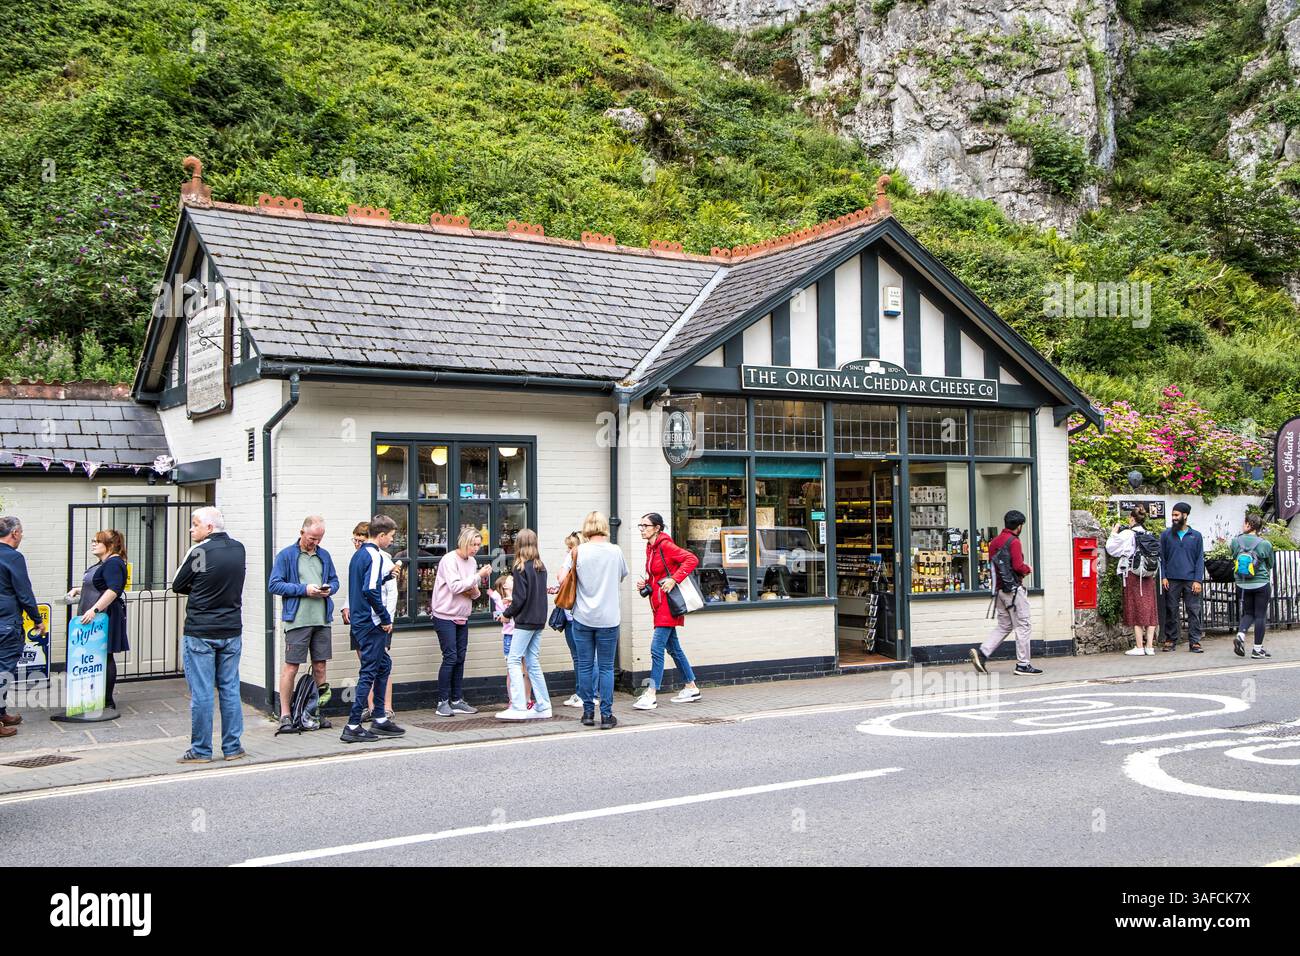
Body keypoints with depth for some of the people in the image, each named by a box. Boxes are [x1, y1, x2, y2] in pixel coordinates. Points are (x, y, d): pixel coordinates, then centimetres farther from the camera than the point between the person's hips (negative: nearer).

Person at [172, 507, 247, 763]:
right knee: (230, 689, 10)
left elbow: (177, 585, -2)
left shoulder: (199, 552, -12)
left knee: (201, 692, 1)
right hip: (232, 631, 5)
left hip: (200, 632, -5)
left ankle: (201, 750, 6)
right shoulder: (238, 549, 5)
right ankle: (232, 747, 14)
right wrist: (204, 589, 8)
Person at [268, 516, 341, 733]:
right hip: (297, 620, -5)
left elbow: (334, 580, 22)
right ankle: (285, 715, 7)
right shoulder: (286, 556, -2)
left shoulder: (324, 556, 14)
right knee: (291, 668, -2)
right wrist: (304, 589, -14)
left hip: (322, 620, 5)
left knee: (320, 667, 9)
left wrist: (329, 589, -2)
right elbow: (274, 585, -7)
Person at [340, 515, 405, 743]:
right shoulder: (375, 556, -15)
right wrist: (385, 619, -16)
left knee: (383, 665, 18)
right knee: (369, 672, -5)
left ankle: (380, 719, 23)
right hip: (372, 622, -10)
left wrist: (385, 577, 12)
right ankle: (353, 727, -4)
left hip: (359, 620, 10)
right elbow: (371, 590, -23)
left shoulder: (358, 554, 14)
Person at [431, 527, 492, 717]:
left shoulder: (472, 562, 10)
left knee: (460, 658, 7)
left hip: (462, 617, 7)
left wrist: (474, 591, -8)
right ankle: (443, 702, -1)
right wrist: (478, 576, -21)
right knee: (450, 657, -8)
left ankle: (456, 701, 13)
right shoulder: (449, 560, -13)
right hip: (445, 616, -7)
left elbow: (474, 592, 16)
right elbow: (455, 586, -23)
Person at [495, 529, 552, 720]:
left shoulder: (520, 569, -12)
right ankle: (543, 707, 11)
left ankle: (518, 707, -11)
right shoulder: (541, 568, 10)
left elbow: (520, 598, -16)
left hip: (525, 621, -8)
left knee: (514, 660, -5)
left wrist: (507, 614, -1)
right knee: (533, 663, 12)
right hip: (539, 620, 8)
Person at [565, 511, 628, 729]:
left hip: (583, 618, 0)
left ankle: (588, 711, 14)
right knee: (606, 667, 4)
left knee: (585, 666, 9)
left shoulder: (578, 551, -6)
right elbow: (622, 575, 14)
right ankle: (606, 715, 4)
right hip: (608, 618, 0)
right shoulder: (615, 551, -1)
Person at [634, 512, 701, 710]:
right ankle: (691, 688, 25)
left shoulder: (665, 546, -13)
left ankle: (651, 695, -10)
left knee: (656, 648, -12)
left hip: (668, 604, -10)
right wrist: (645, 584, 6)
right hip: (659, 604, 10)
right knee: (673, 648, 15)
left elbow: (692, 559, -20)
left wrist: (674, 580, -24)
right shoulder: (650, 548, 12)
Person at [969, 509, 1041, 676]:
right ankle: (1023, 665, 2)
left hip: (999, 588, 8)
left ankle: (982, 653, 0)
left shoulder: (994, 542, 13)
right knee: (1022, 626, 0)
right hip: (1013, 588, -8)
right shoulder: (1014, 541, -13)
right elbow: (1018, 566, -21)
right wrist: (1028, 569, 1)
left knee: (1003, 625, 14)